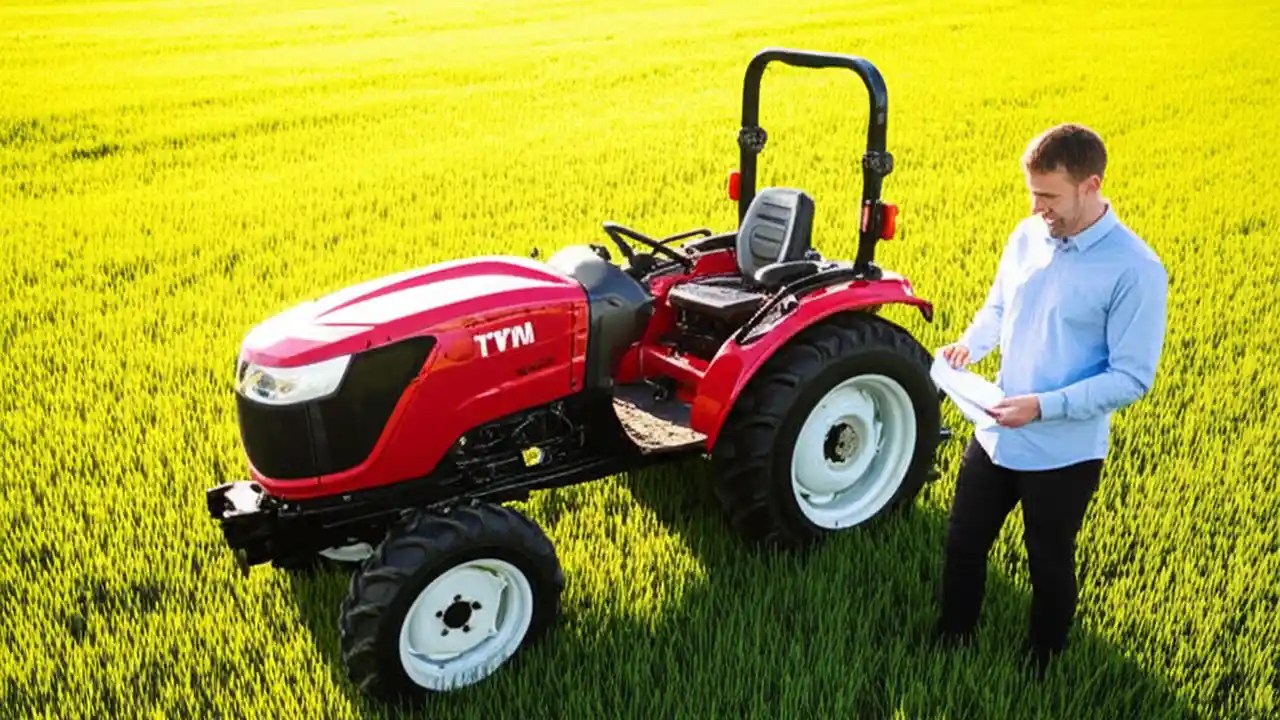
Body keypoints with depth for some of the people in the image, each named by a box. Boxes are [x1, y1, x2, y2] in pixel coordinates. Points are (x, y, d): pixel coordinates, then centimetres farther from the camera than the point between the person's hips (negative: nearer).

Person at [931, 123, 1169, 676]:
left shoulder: (1135, 271, -21)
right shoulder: (1027, 236, -3)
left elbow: (1132, 378, -20)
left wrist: (1043, 407, -28)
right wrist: (969, 344, -9)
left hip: (1064, 453, -5)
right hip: (994, 434, 6)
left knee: (1048, 565, 15)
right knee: (963, 544, 19)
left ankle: (1037, 668, 39)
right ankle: (949, 644, 41)